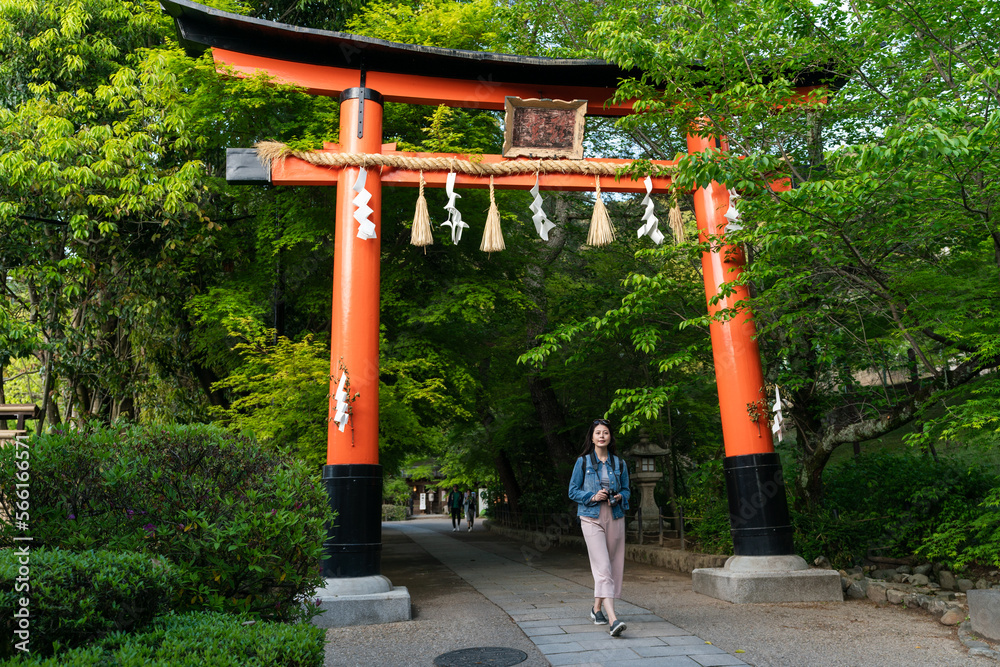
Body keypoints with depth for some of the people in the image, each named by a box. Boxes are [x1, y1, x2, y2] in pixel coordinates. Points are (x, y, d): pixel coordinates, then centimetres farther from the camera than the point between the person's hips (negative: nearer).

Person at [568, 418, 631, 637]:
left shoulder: (619, 463, 10)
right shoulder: (583, 462, 2)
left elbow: (626, 489, 16)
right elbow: (573, 491, 3)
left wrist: (620, 497, -6)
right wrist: (593, 496, -13)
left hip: (615, 518, 4)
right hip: (591, 518, -4)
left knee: (614, 566, 9)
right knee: (602, 567, -14)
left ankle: (597, 607, 29)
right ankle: (613, 619, -21)